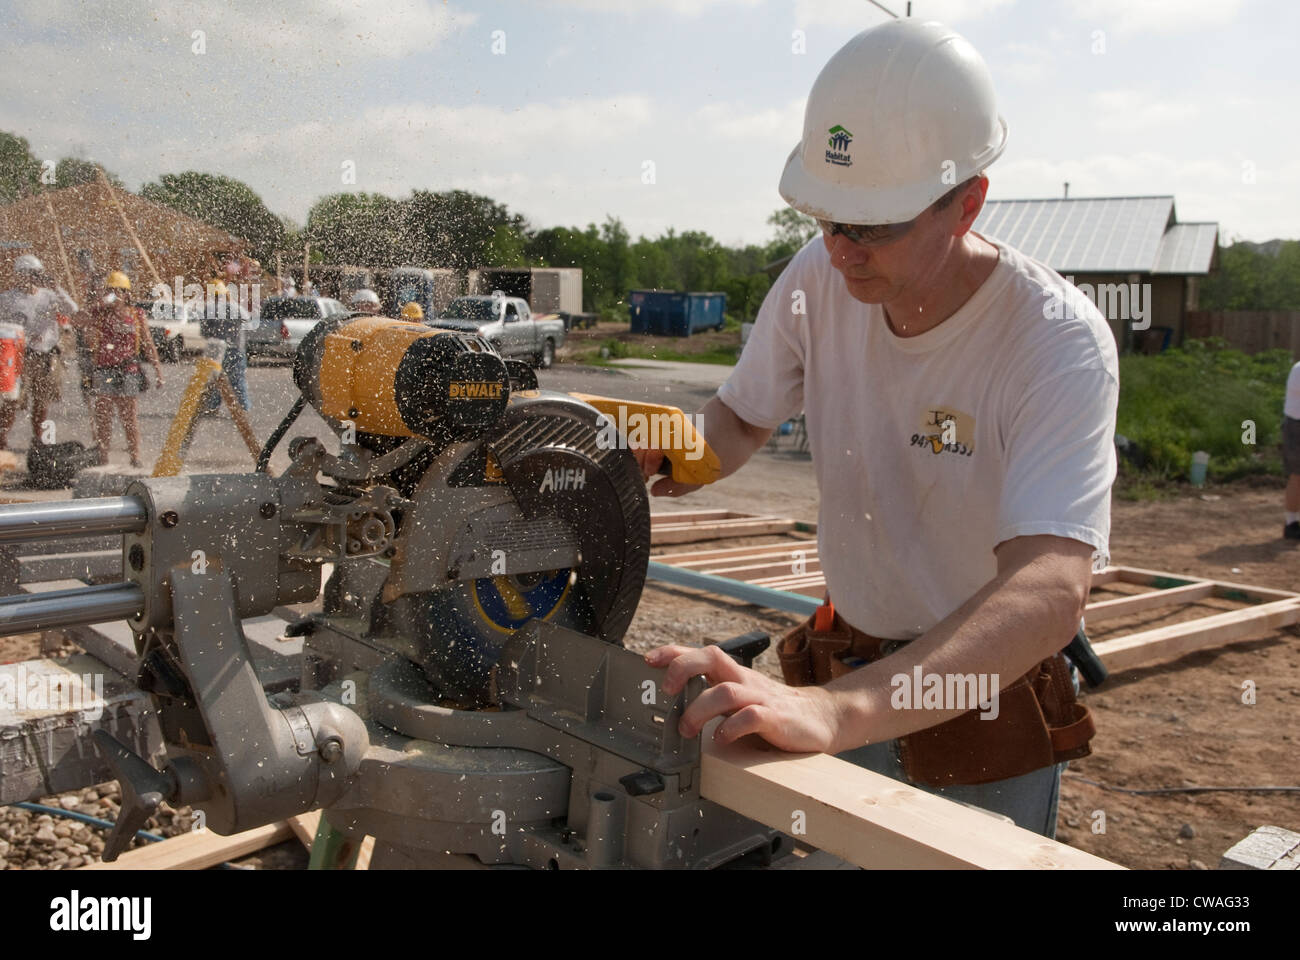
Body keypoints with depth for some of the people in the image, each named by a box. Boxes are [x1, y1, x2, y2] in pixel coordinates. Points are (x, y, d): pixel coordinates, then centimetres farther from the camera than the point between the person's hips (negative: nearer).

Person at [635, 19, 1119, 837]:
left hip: (990, 697, -4)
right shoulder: (819, 280, -14)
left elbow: (1050, 592, -42)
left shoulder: (1059, 342, -29)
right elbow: (742, 419, 2)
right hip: (854, 676, 4)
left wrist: (838, 709, -57)